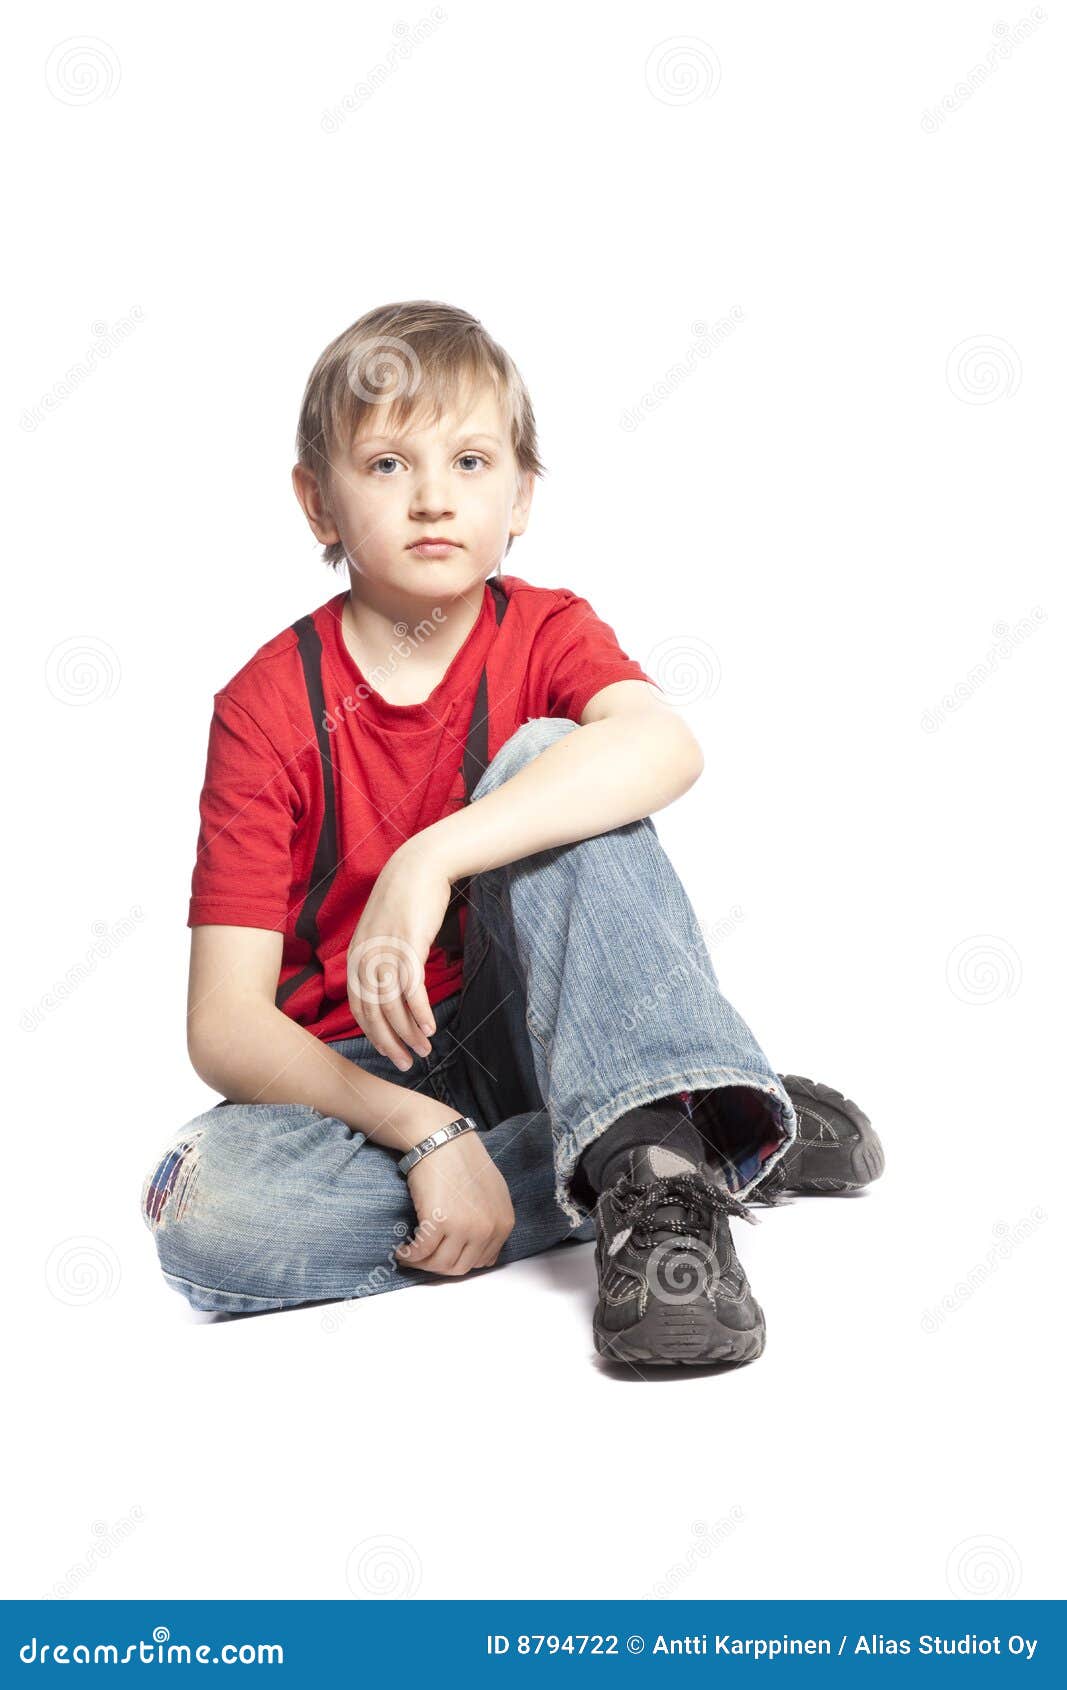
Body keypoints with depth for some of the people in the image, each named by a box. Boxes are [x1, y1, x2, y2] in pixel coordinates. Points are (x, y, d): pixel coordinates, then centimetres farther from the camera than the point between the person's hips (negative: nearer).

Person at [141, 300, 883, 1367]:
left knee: (543, 755, -22)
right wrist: (424, 1131, -29)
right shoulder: (268, 706, -8)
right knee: (200, 1205, -33)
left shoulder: (546, 632, -3)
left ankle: (655, 1164, -34)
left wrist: (429, 862, -41)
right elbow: (225, 1023, -15)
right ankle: (717, 1147, -27)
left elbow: (665, 748, -30)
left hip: (530, 1033, 0)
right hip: (358, 1076, 0)